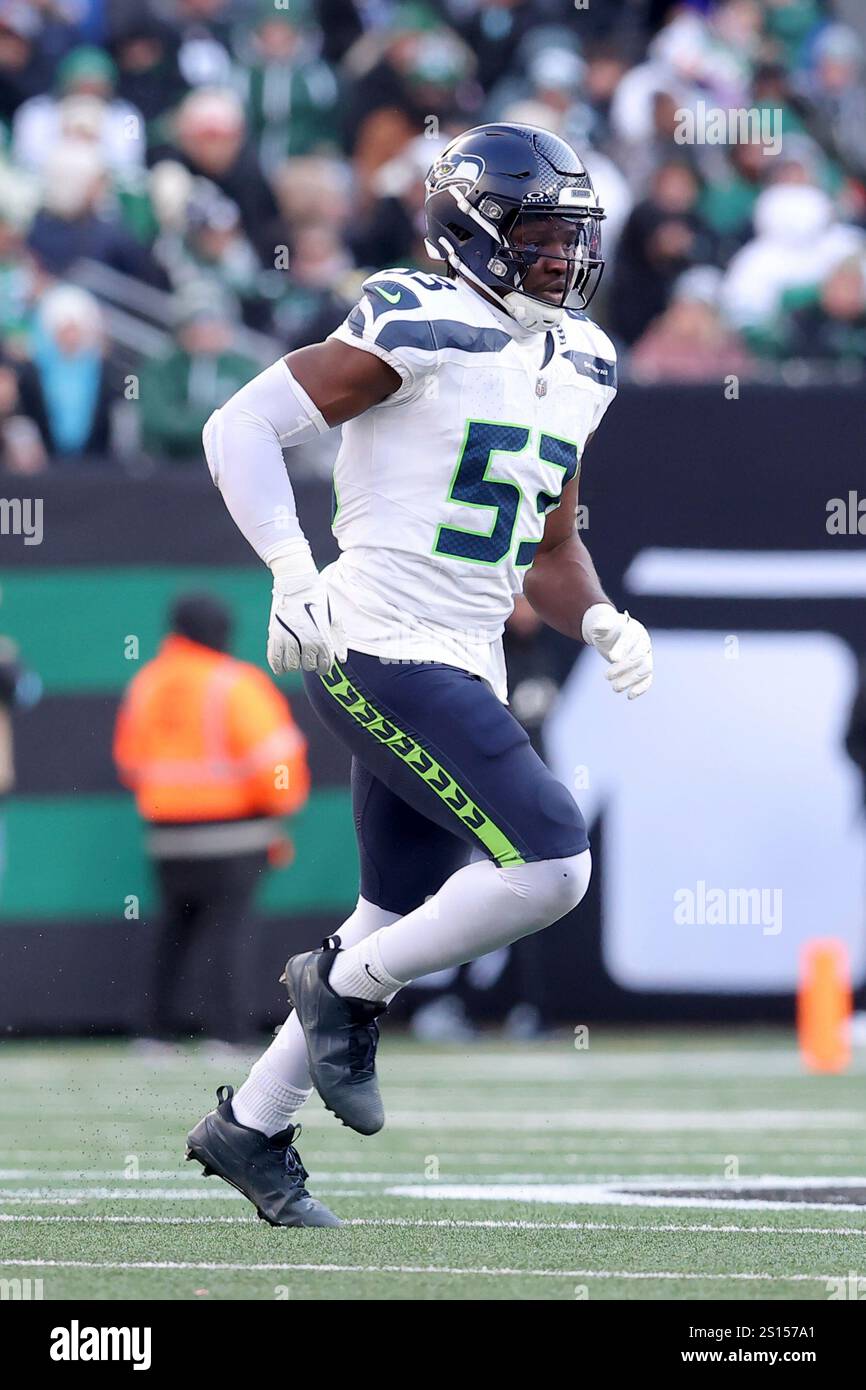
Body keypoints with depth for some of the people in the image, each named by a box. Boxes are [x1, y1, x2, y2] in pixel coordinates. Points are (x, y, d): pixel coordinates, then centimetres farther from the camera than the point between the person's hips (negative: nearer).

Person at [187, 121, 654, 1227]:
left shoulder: (578, 366, 14)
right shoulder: (419, 330, -12)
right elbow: (241, 428, -13)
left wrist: (601, 624, 2)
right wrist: (293, 573, -24)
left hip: (465, 670, 9)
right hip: (382, 656, -9)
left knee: (402, 922, 14)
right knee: (551, 866, -18)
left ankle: (250, 1126, 27)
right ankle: (346, 989, 2)